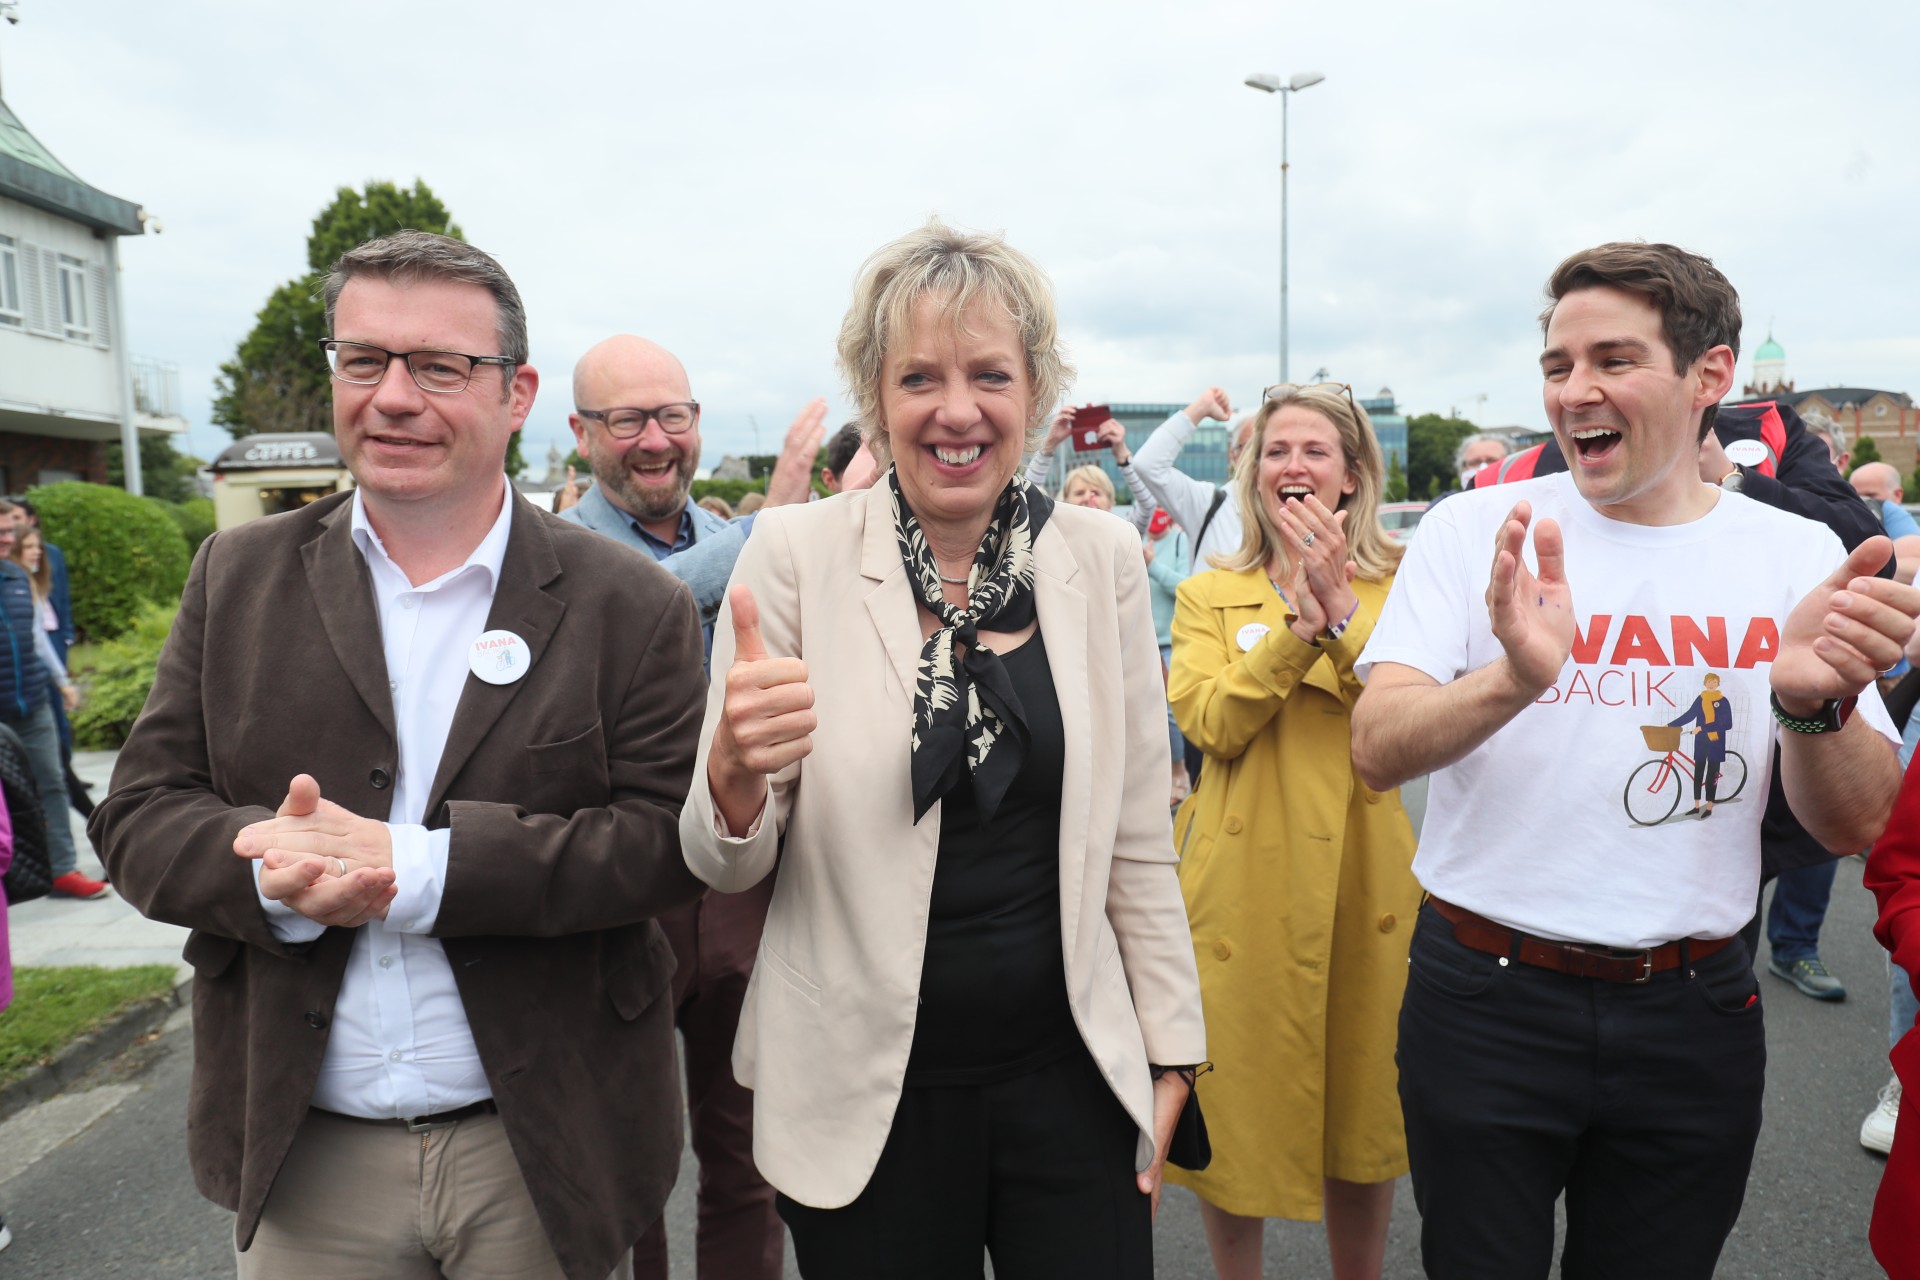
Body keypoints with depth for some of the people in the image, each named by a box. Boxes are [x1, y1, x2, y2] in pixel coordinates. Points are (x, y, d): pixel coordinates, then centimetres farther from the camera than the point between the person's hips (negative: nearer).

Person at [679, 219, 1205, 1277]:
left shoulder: (1102, 557, -3)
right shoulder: (797, 552, -10)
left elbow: (1136, 838, 4)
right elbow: (728, 866, -6)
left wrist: (1173, 1052, 6)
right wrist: (735, 776, -27)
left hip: (1071, 1075, 2)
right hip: (864, 1098, -1)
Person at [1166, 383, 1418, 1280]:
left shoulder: (1396, 584, 5)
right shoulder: (1210, 594, 5)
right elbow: (1211, 724, -11)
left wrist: (1339, 608, -22)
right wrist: (1299, 623, -20)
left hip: (1365, 881, 1)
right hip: (1246, 887, 0)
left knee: (1363, 1106, 14)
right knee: (1238, 1104, 9)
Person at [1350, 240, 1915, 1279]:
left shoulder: (1798, 556, -2)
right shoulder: (1473, 530, -7)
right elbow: (1376, 751, -17)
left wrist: (1817, 702, -27)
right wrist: (1514, 679, -37)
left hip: (1694, 1010, 2)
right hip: (1485, 997, -2)